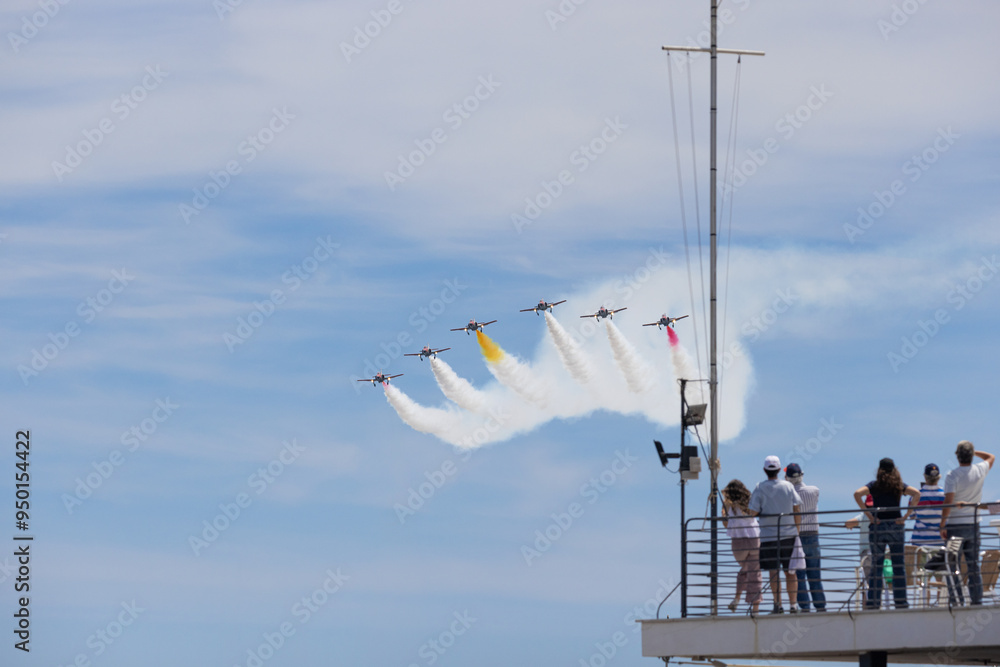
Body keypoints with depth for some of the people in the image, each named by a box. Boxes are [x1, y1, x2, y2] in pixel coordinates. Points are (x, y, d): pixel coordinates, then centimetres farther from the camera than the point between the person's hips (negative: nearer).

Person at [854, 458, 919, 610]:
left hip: (878, 526, 0)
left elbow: (857, 494, -12)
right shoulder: (899, 485, 5)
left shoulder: (874, 485, 3)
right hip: (896, 527, 0)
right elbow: (916, 494, -8)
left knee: (876, 566, 2)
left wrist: (868, 514, -10)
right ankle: (901, 602, 2)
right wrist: (906, 515, -7)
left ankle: (873, 602, -3)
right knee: (899, 566, 5)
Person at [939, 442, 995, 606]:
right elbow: (991, 457, 23)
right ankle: (977, 600, 8)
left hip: (955, 525, -4)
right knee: (974, 566, 9)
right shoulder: (980, 471, 0)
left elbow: (948, 502, -19)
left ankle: (956, 600, -5)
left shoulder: (952, 476, -13)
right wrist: (973, 451, 20)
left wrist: (942, 525, -13)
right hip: (973, 526, 4)